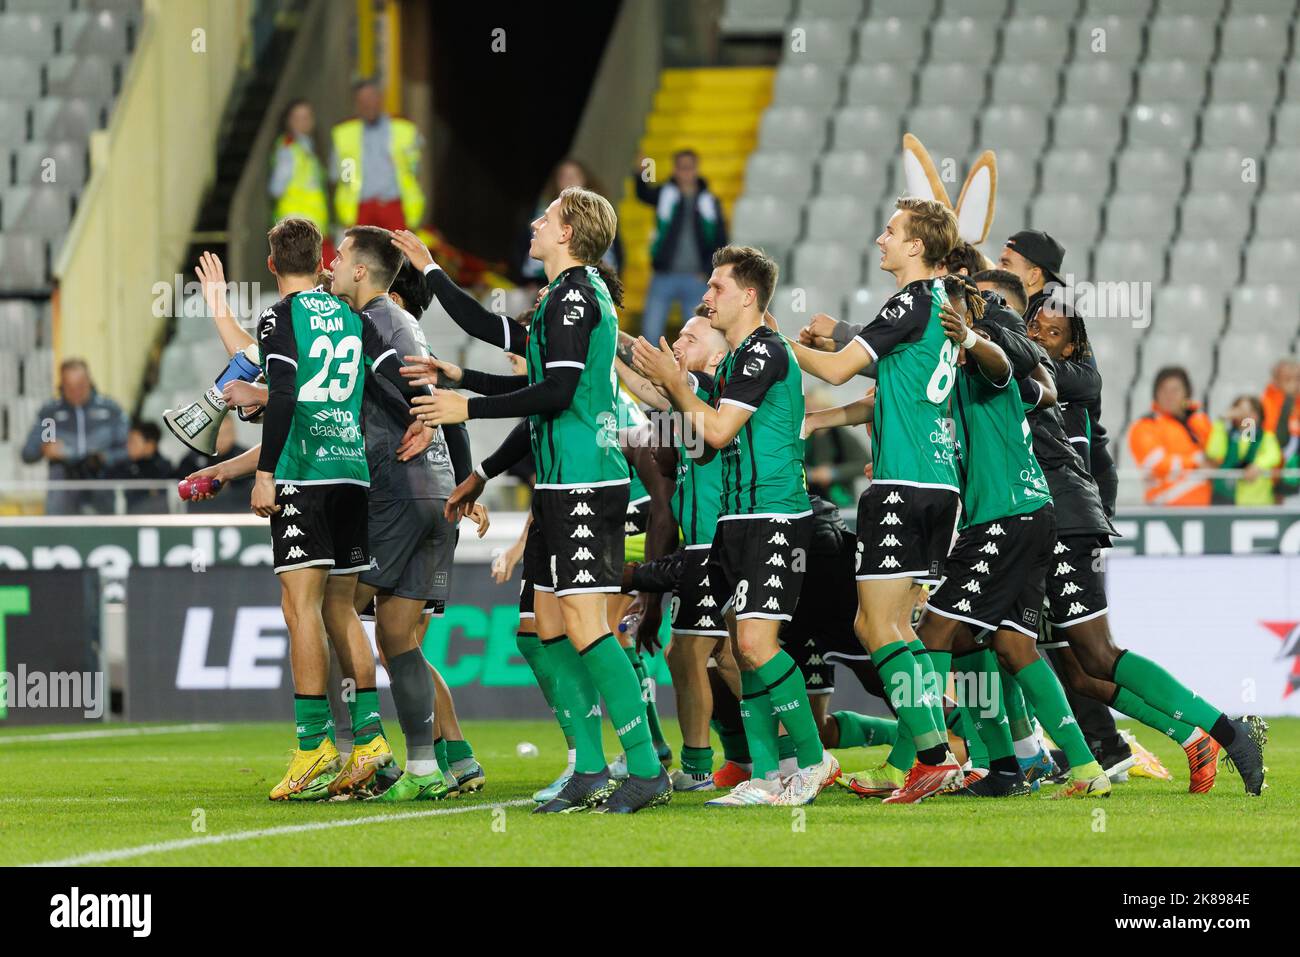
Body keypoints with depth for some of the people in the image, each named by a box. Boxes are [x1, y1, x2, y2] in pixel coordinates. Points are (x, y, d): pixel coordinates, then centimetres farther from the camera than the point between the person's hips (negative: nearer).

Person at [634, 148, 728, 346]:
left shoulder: (710, 202, 7)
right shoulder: (664, 194, 2)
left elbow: (720, 241, 9)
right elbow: (644, 194, -21)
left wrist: (707, 270, -4)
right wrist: (640, 174, -42)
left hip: (695, 279, 1)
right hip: (664, 276, -1)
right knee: (650, 330, -6)